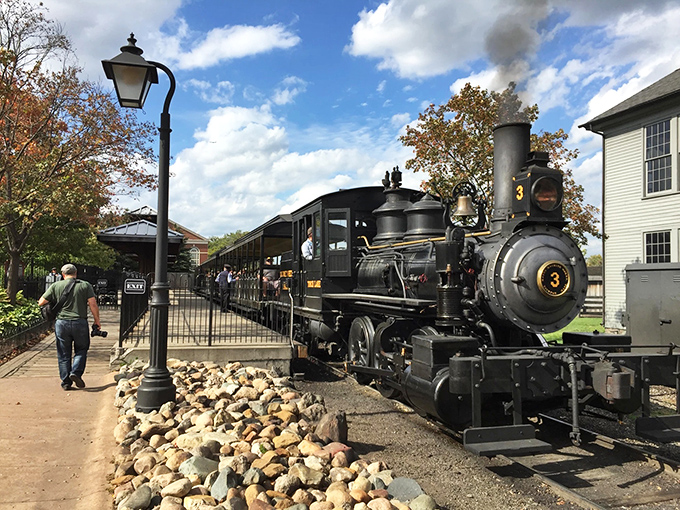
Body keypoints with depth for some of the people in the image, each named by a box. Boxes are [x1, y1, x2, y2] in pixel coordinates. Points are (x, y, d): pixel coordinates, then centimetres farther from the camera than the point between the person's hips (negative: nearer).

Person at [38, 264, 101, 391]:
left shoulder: (56, 286, 4)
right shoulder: (85, 285, 2)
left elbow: (41, 302, 6)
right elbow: (93, 305, -4)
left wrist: (52, 301, 26)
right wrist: (97, 320, 6)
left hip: (61, 322, 1)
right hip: (80, 323, -1)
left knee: (63, 354, 10)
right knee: (81, 350, 14)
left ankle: (66, 381, 12)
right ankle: (76, 372, -4)